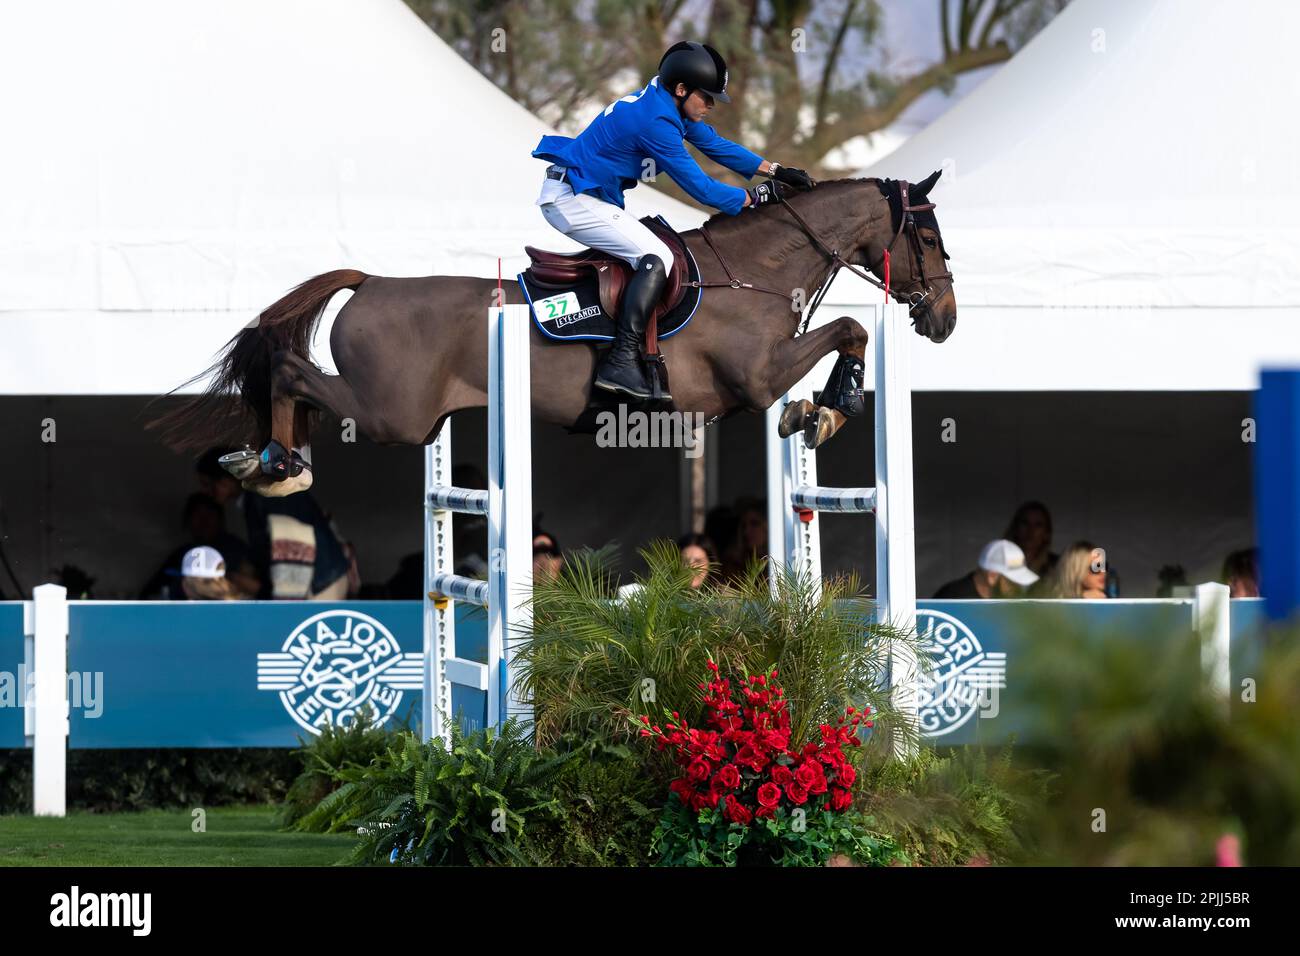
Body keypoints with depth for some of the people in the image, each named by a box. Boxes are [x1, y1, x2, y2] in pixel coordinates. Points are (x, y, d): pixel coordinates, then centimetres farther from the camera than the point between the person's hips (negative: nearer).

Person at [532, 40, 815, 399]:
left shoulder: (666, 105, 8)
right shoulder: (656, 121, -23)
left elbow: (716, 145, 16)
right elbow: (701, 188, -20)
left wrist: (775, 171, 12)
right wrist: (758, 196, -10)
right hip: (574, 199, -11)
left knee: (644, 245, 23)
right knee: (656, 258, -18)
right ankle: (621, 363, -26)